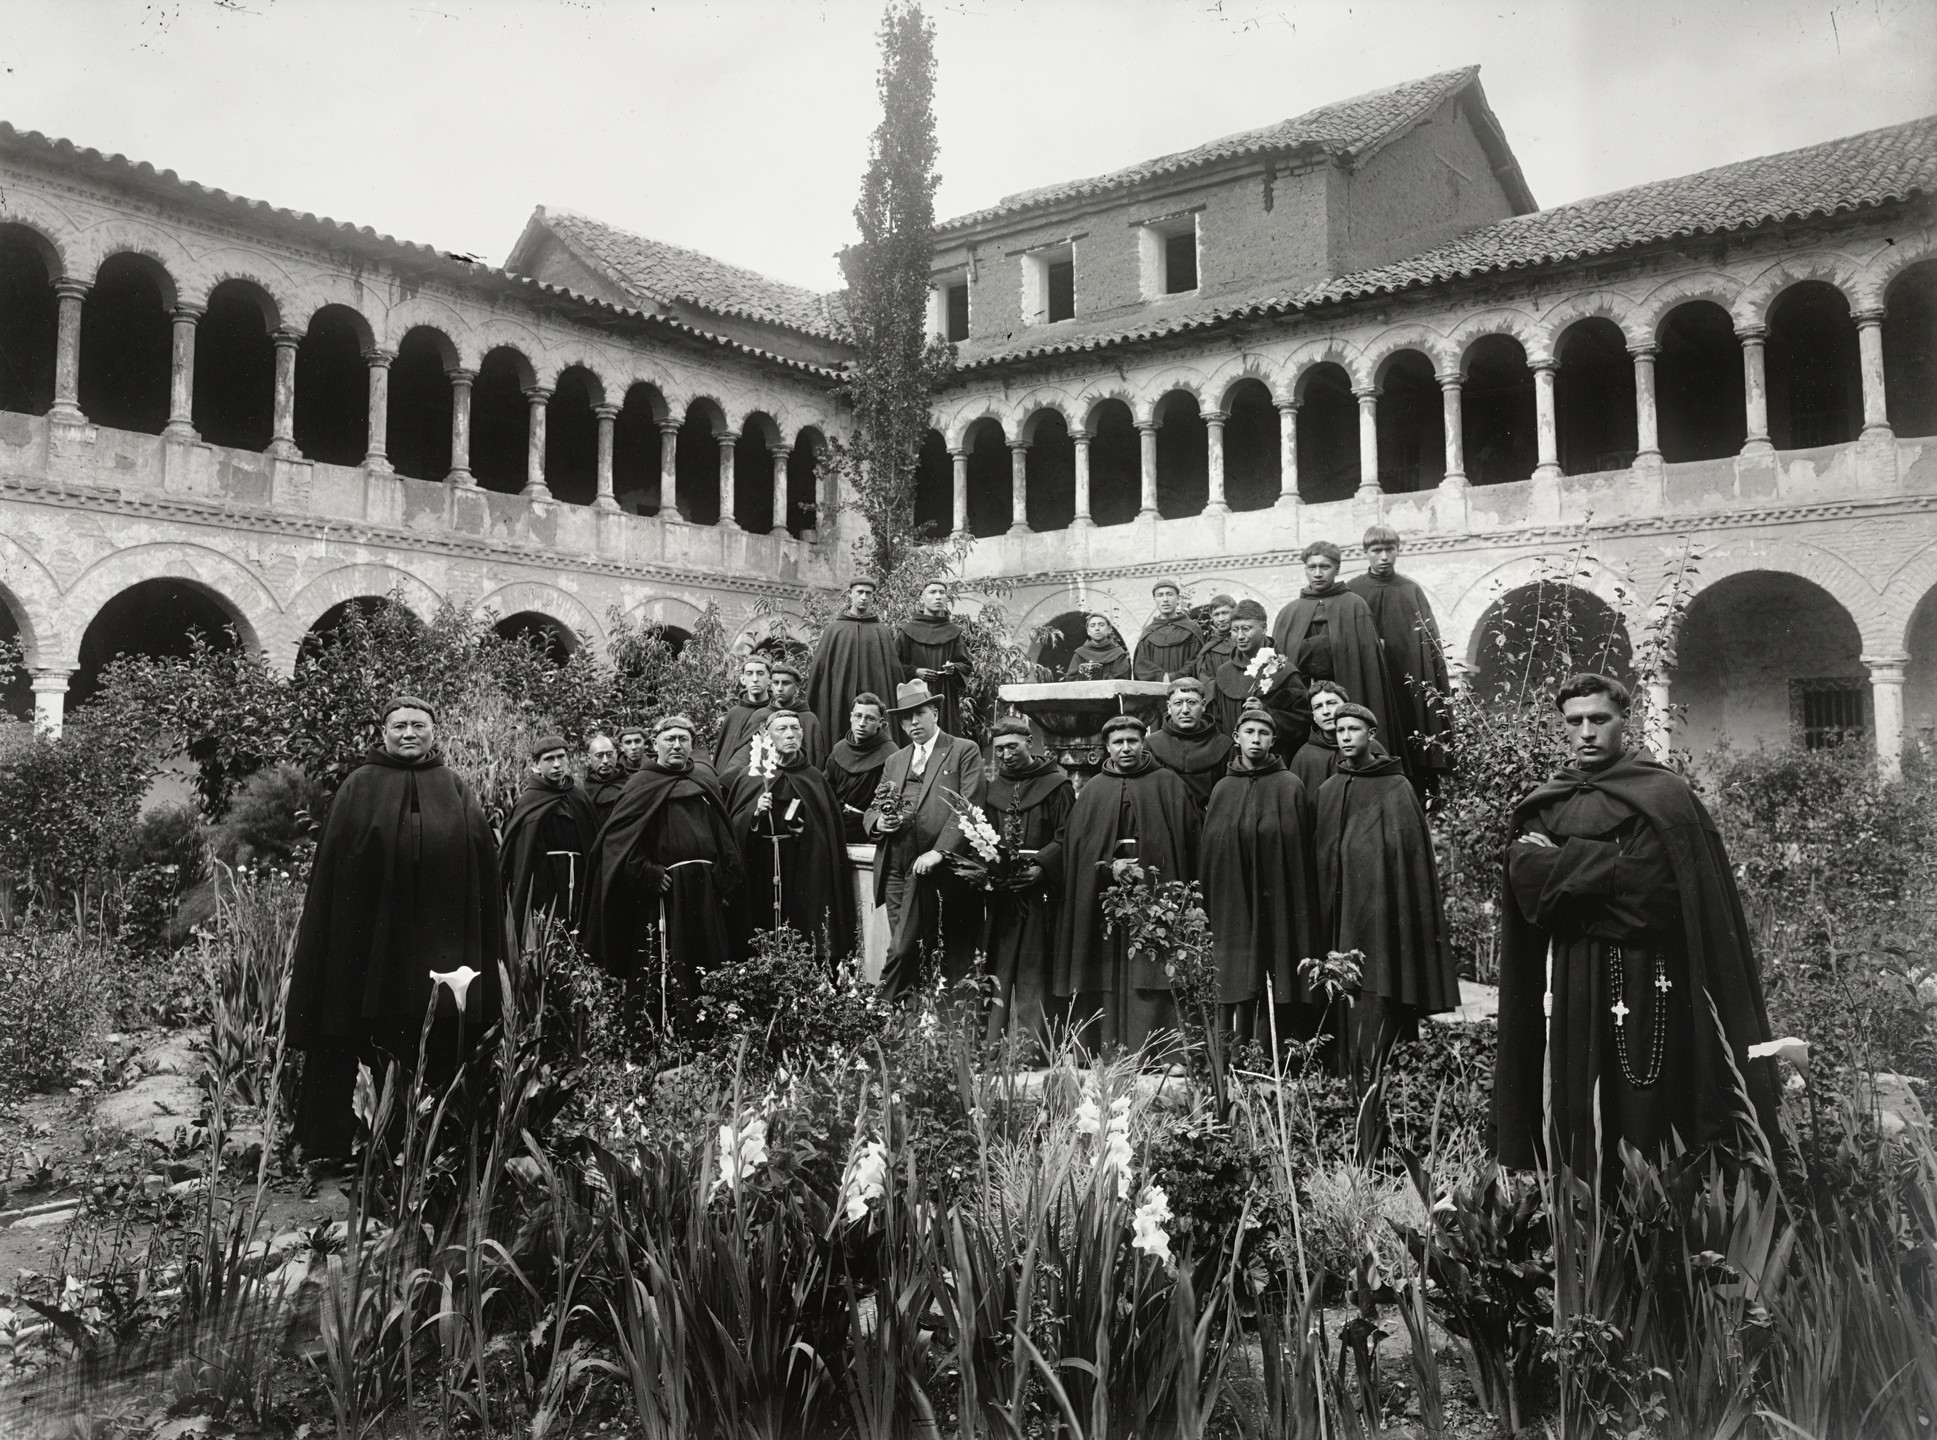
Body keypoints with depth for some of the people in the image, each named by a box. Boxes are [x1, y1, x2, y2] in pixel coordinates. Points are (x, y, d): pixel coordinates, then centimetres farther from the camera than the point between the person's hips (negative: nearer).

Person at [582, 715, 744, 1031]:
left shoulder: (705, 779, 13)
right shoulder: (644, 785, -1)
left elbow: (724, 833, 14)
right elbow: (616, 838, -8)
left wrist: (727, 880, 5)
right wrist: (648, 874, -16)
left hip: (705, 887, 5)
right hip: (664, 887, -5)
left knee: (707, 969, 8)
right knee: (660, 970, -4)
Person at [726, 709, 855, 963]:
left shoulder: (815, 779, 7)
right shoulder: (750, 776, 6)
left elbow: (830, 829, 7)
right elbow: (733, 824, 1)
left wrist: (808, 830, -9)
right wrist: (755, 813, -16)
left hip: (805, 871, 0)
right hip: (761, 871, 0)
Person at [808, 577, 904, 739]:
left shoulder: (881, 632, 10)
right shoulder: (834, 629, 8)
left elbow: (894, 671, 7)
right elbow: (820, 667, 6)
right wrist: (814, 705, 1)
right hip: (840, 700, 0)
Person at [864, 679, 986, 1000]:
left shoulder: (965, 751, 4)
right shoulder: (894, 760, 21)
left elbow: (968, 808, -7)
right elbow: (872, 810, 20)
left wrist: (939, 852, -16)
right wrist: (879, 822, -4)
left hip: (946, 873, -4)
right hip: (900, 873, 4)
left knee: (954, 957, -2)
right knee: (900, 951, -1)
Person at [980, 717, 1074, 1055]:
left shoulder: (1056, 785, 1)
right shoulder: (992, 790, 15)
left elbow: (1066, 838, -5)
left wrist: (1041, 866, -18)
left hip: (1039, 891, -4)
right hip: (999, 893, 4)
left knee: (1032, 975, -4)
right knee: (997, 972, 2)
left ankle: (1032, 1046, -1)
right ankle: (994, 1046, 7)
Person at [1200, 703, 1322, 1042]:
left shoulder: (1290, 786, 3)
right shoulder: (1223, 789, 11)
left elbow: (1302, 849, -1)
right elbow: (1210, 850, 11)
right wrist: (1207, 906, 5)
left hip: (1278, 902, -2)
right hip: (1233, 907, 3)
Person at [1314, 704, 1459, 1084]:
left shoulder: (1397, 789, 1)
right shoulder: (1327, 792, 14)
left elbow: (1413, 854, -3)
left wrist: (1417, 921, -10)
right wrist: (1324, 920, 10)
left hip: (1383, 913, -4)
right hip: (1341, 920, 4)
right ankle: (1357, 1091, 13)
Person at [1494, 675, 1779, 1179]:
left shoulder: (1664, 795, 1)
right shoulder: (1543, 805, 11)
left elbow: (1653, 890, -11)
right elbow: (1525, 880, -5)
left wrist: (1562, 863, -10)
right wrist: (1614, 868, -12)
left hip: (1650, 983, -3)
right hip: (1571, 989, 3)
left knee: (1649, 1113, -1)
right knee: (1578, 1120, 4)